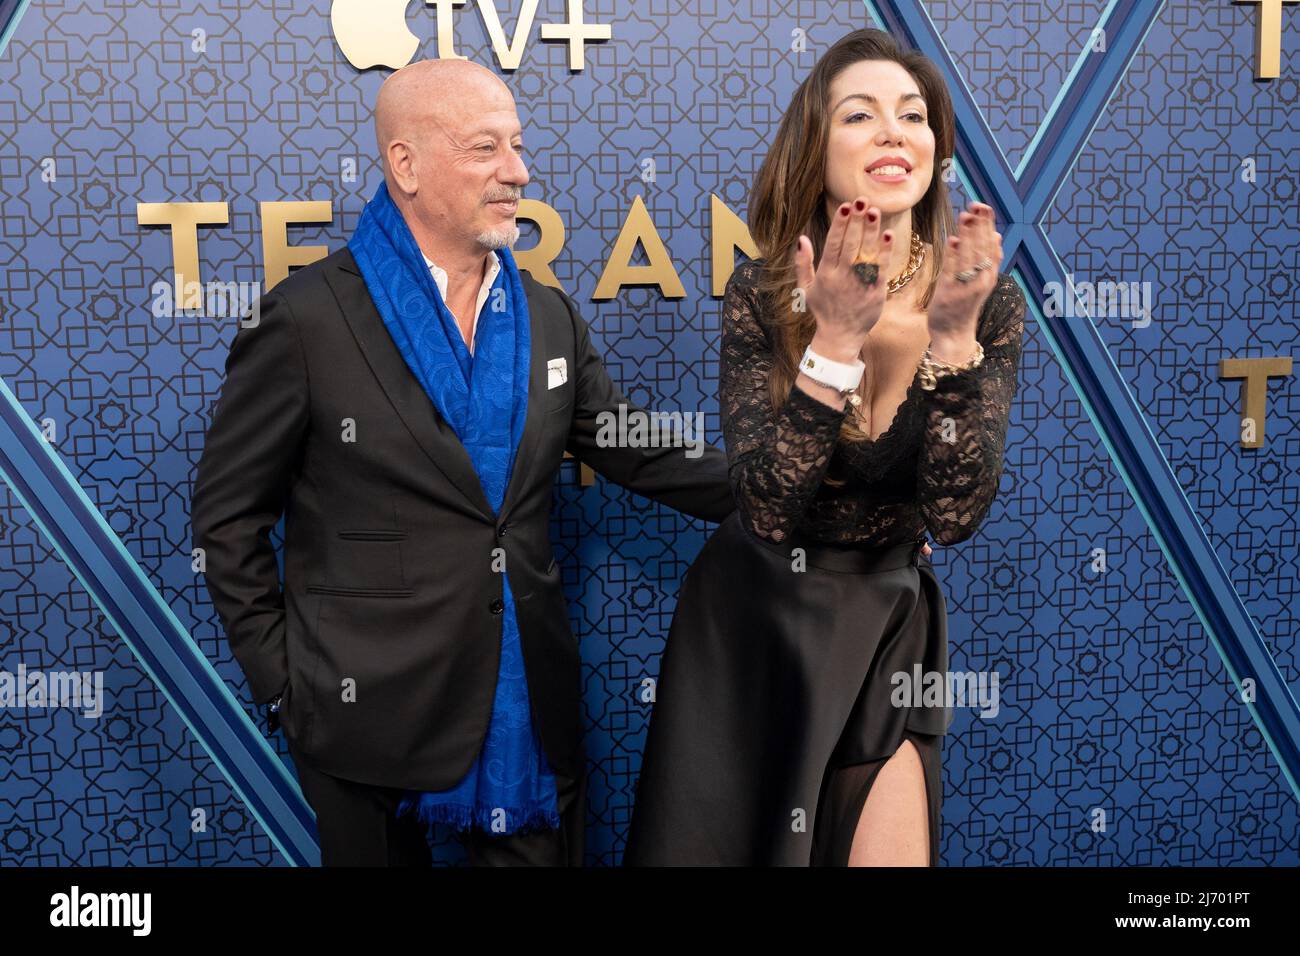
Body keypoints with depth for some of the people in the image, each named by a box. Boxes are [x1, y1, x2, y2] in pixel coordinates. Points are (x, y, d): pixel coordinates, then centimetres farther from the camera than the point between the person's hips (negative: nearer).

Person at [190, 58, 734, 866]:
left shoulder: (549, 315, 5)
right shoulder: (307, 319, -11)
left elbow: (639, 450, 9)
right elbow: (228, 518, -5)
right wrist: (282, 678, -5)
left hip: (533, 710, 4)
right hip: (375, 714, -4)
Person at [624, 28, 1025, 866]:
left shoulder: (988, 301, -11)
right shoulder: (762, 295, -14)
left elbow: (956, 514, -18)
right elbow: (767, 506, -22)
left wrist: (951, 335, -29)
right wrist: (836, 339, -33)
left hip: (889, 629, 1)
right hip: (751, 620, 0)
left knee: (887, 852, 7)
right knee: (719, 838, 13)